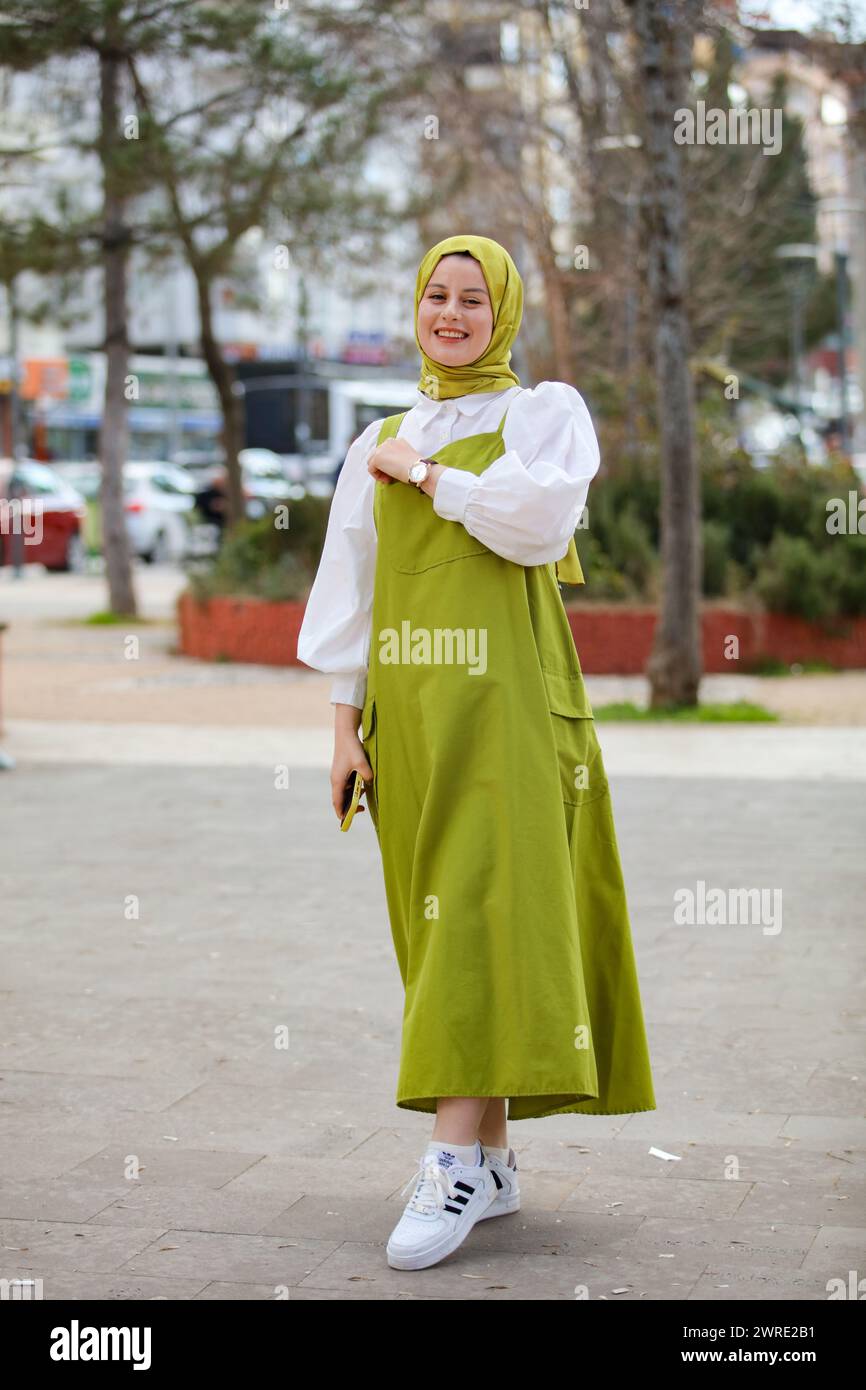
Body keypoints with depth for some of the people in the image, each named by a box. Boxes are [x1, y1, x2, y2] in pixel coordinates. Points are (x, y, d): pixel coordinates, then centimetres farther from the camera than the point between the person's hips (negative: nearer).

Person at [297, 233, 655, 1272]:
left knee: (484, 910, -13)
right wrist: (346, 721, 8)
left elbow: (540, 516, -14)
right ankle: (493, 1160, 11)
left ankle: (451, 1155, -18)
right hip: (408, 704, 5)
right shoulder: (379, 444, 18)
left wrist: (425, 474, -4)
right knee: (440, 917, 5)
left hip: (506, 696, -5)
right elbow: (350, 589, 16)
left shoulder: (547, 410, 6)